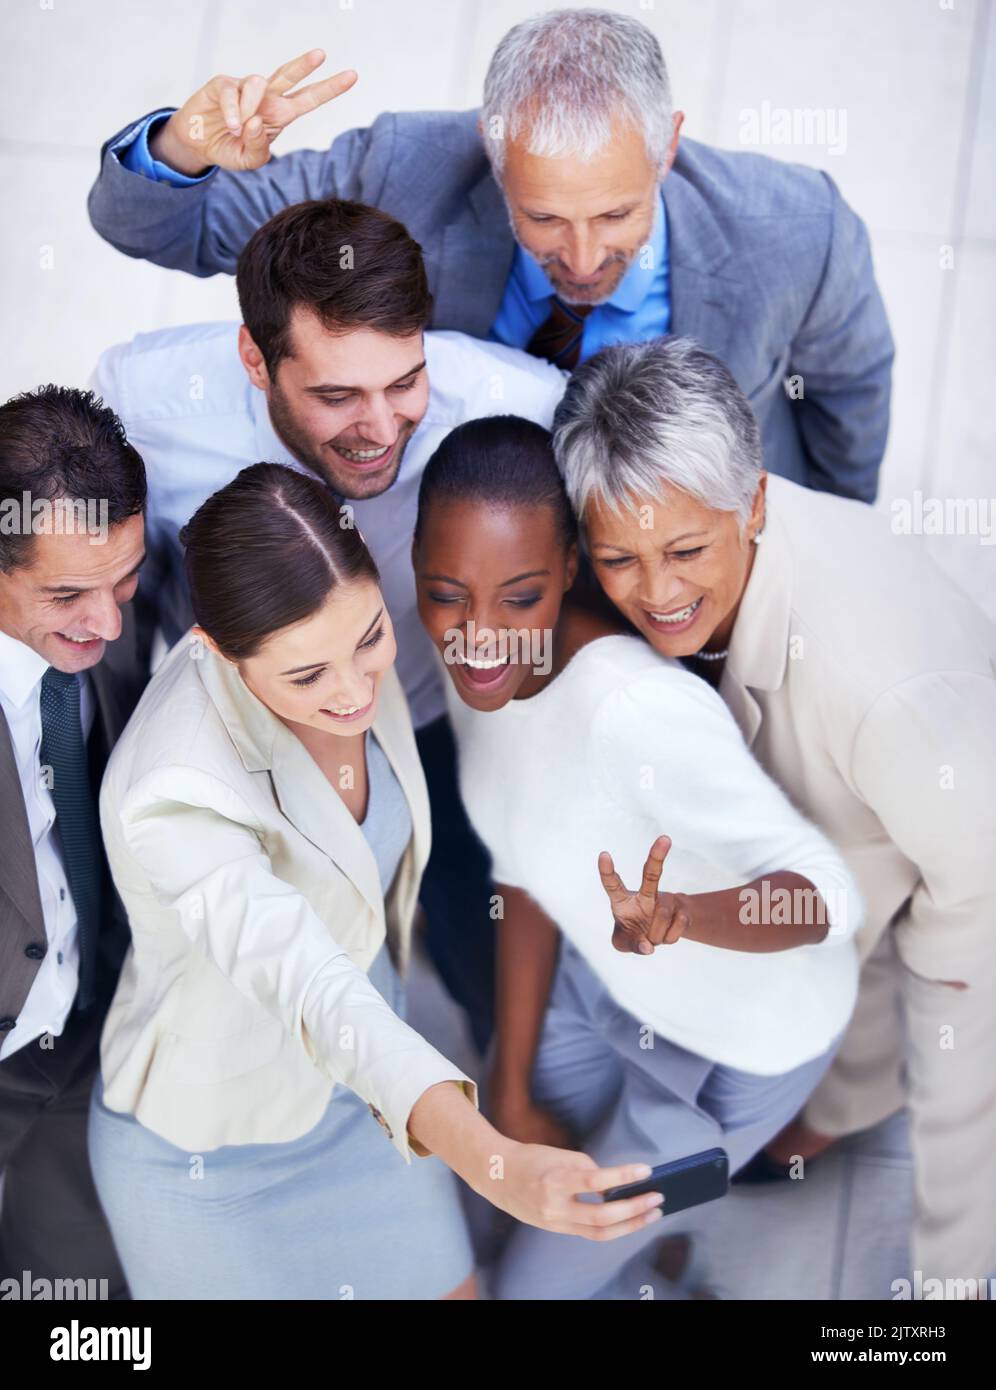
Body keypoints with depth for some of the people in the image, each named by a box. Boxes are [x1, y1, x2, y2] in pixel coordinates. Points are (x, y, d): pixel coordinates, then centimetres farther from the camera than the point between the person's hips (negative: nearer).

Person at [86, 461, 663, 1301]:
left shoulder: (349, 646, -19)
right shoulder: (174, 798, -40)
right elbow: (315, 994, -51)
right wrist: (493, 1162, -62)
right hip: (211, 1152, -6)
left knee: (443, 1286, 21)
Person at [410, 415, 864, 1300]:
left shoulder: (636, 707, -38)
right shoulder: (480, 669, -15)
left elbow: (828, 896, -40)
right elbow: (526, 876, -4)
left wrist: (680, 916, -60)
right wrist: (513, 1087, 2)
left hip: (737, 1040, -6)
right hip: (603, 974, 7)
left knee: (538, 1280, 8)